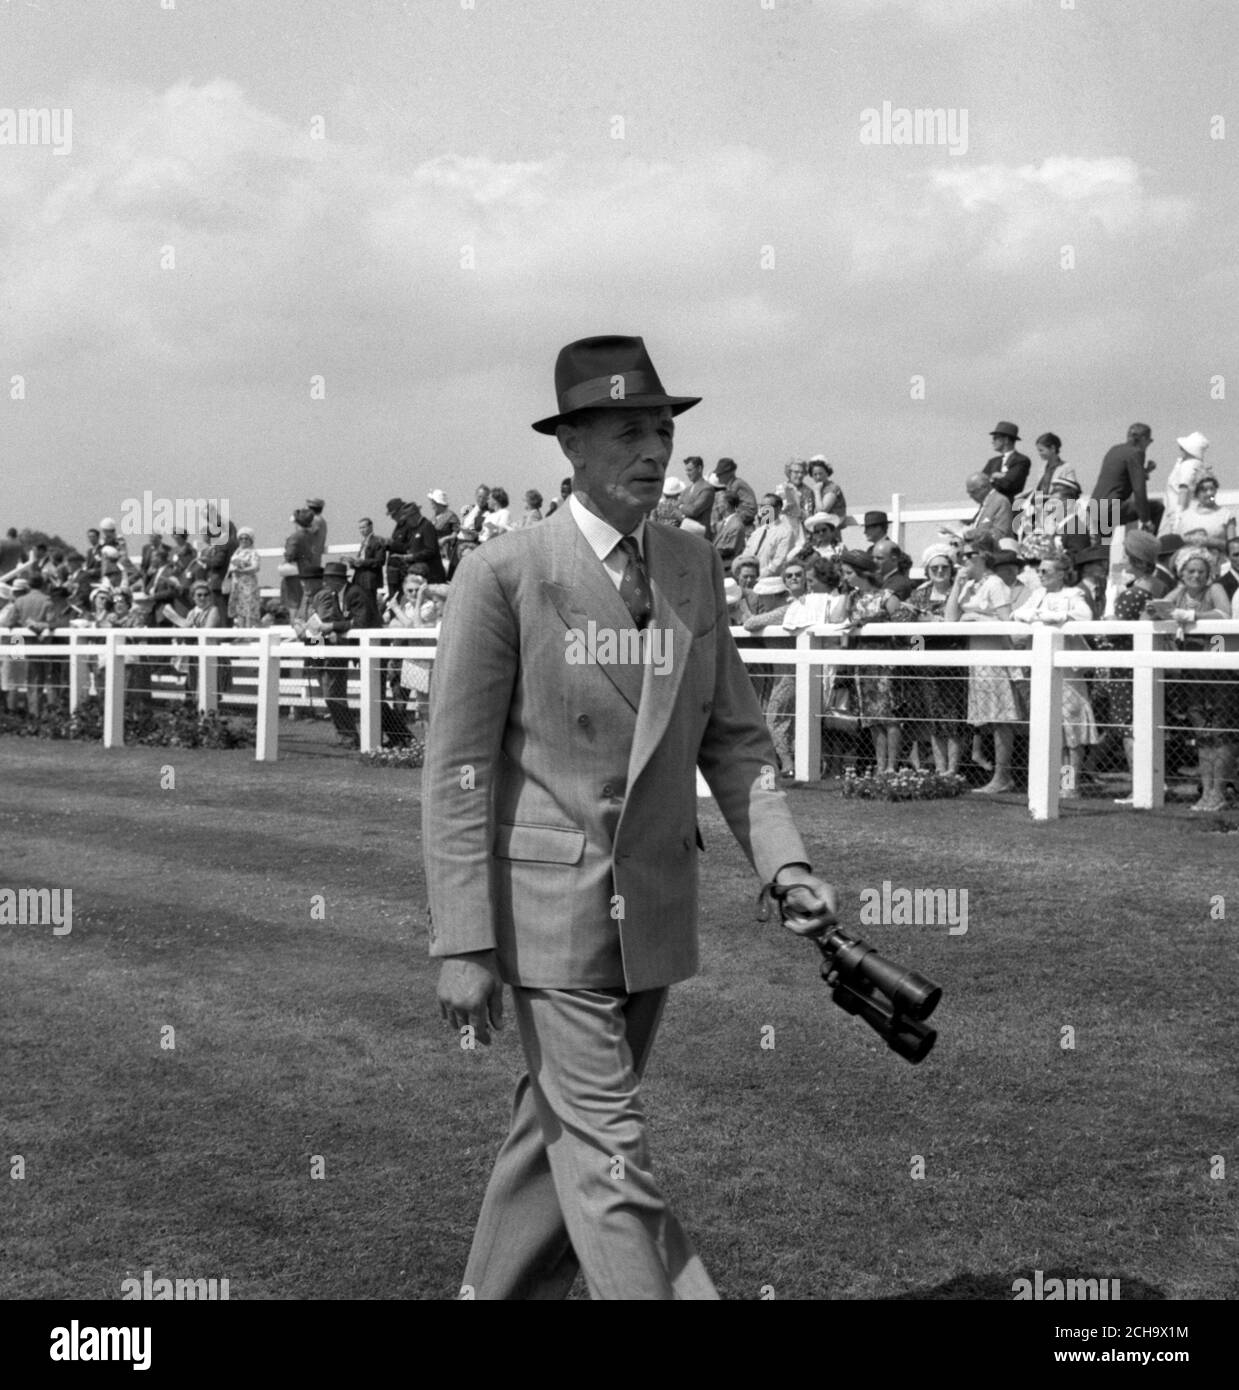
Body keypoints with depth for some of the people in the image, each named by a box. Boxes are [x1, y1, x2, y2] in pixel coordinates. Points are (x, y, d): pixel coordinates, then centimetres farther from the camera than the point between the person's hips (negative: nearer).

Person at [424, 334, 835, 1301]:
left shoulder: (694, 567, 6)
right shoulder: (502, 576, -11)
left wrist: (786, 865, -5)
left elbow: (732, 738, 9)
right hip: (550, 905, -6)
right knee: (610, 1155, -3)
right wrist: (463, 943, -15)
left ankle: (502, 1293, 35)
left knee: (560, 1128, 17)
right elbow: (458, 770, -11)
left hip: (658, 905, 6)